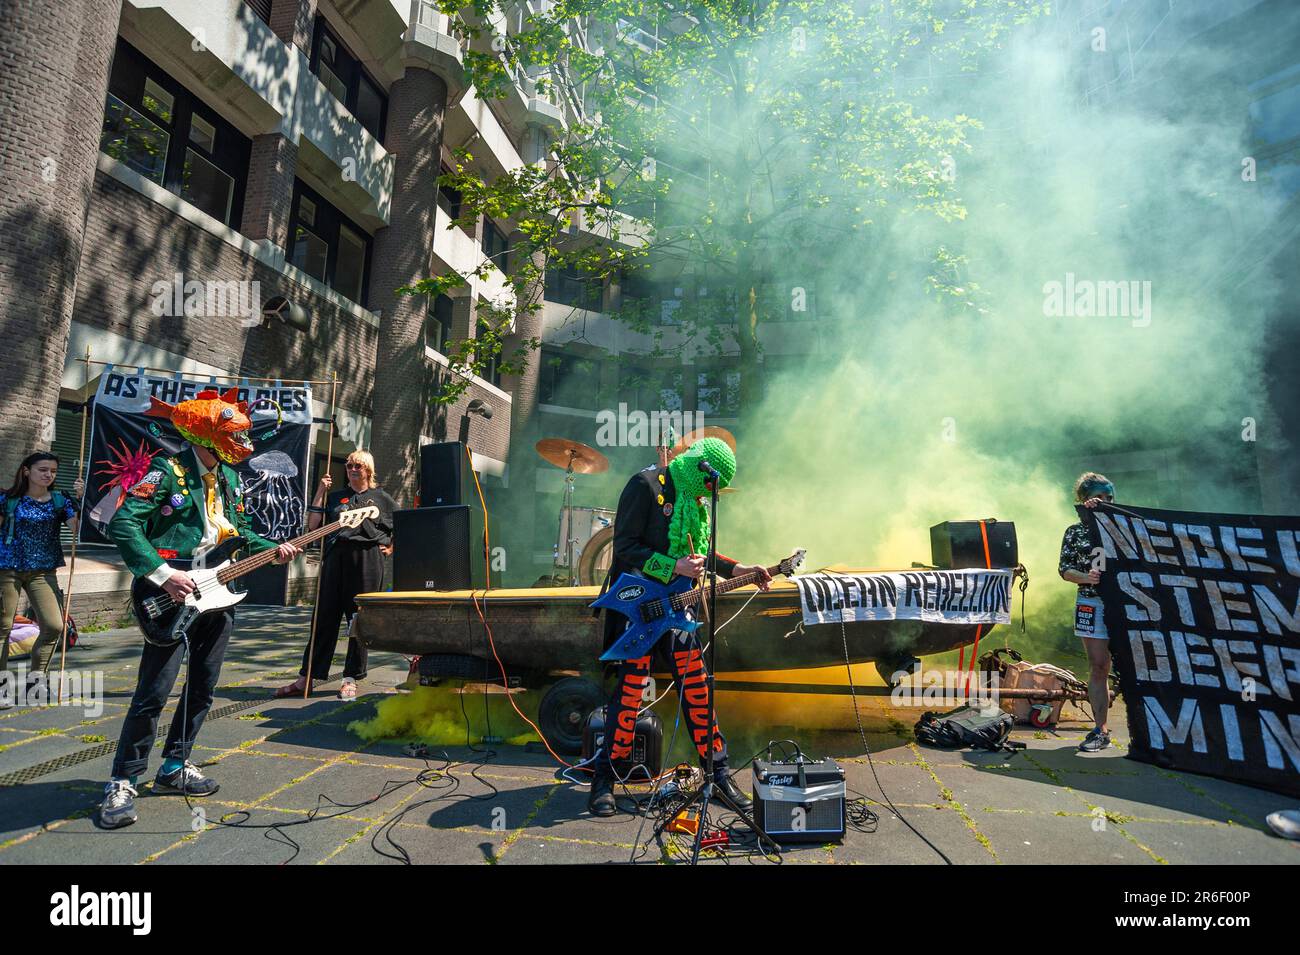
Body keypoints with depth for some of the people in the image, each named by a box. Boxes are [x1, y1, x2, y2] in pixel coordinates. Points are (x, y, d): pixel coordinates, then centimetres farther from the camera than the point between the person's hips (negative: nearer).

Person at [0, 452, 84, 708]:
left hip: (43, 572, 1)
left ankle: (35, 676, 13)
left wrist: (79, 500, -20)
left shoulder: (59, 500, 2)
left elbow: (76, 529, -11)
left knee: (54, 625, -9)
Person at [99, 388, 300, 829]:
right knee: (154, 691, -6)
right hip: (175, 597, -7)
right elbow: (123, 525, -17)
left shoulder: (229, 478, 13)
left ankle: (174, 768, 28)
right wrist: (161, 574, -23)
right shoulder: (168, 470, -10)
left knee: (203, 687, 13)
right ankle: (123, 783, 9)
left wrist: (272, 548, 3)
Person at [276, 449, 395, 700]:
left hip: (367, 559, -2)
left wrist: (391, 548, 3)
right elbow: (312, 526, 8)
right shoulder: (335, 497, 17)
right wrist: (320, 493, 5)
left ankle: (351, 679, 7)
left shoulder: (382, 498, 12)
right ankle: (307, 677, 8)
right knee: (324, 616, 2)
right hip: (335, 557, 2)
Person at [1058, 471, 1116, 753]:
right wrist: (1086, 577, -19)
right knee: (1098, 667, 0)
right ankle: (1101, 730, 5)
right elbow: (1064, 569, 3)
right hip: (1092, 603, -1)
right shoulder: (1075, 532, 8)